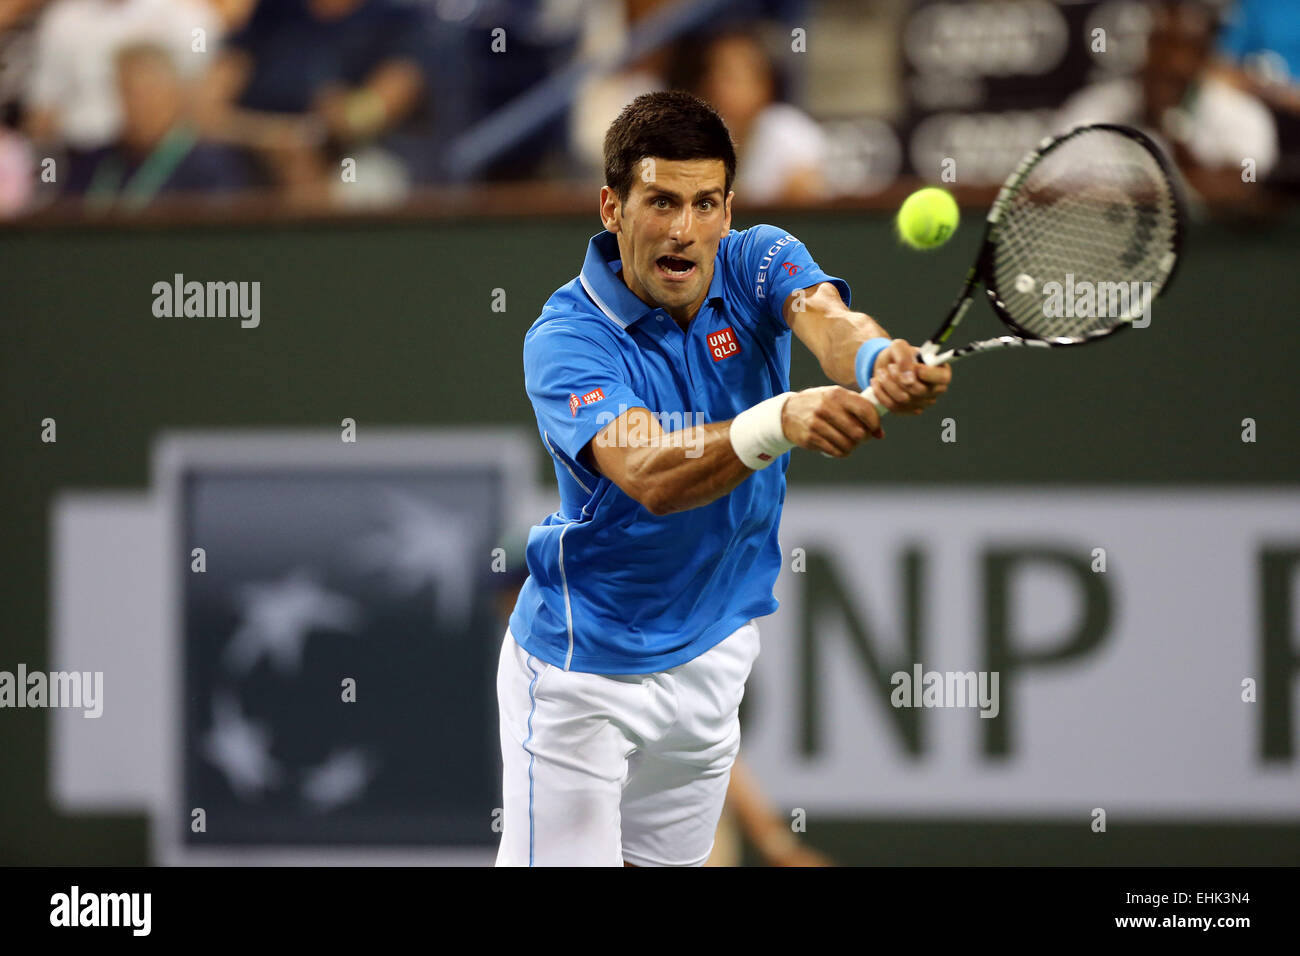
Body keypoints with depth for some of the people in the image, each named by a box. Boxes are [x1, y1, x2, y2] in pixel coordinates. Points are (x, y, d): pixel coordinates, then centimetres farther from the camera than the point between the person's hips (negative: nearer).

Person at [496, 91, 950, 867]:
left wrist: (880, 360, -57)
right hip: (584, 665, -5)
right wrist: (781, 421, -57)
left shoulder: (756, 265, -9)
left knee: (671, 858, 13)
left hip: (712, 653, 5)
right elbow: (648, 477, -39)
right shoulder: (566, 337, -23)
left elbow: (827, 320, -31)